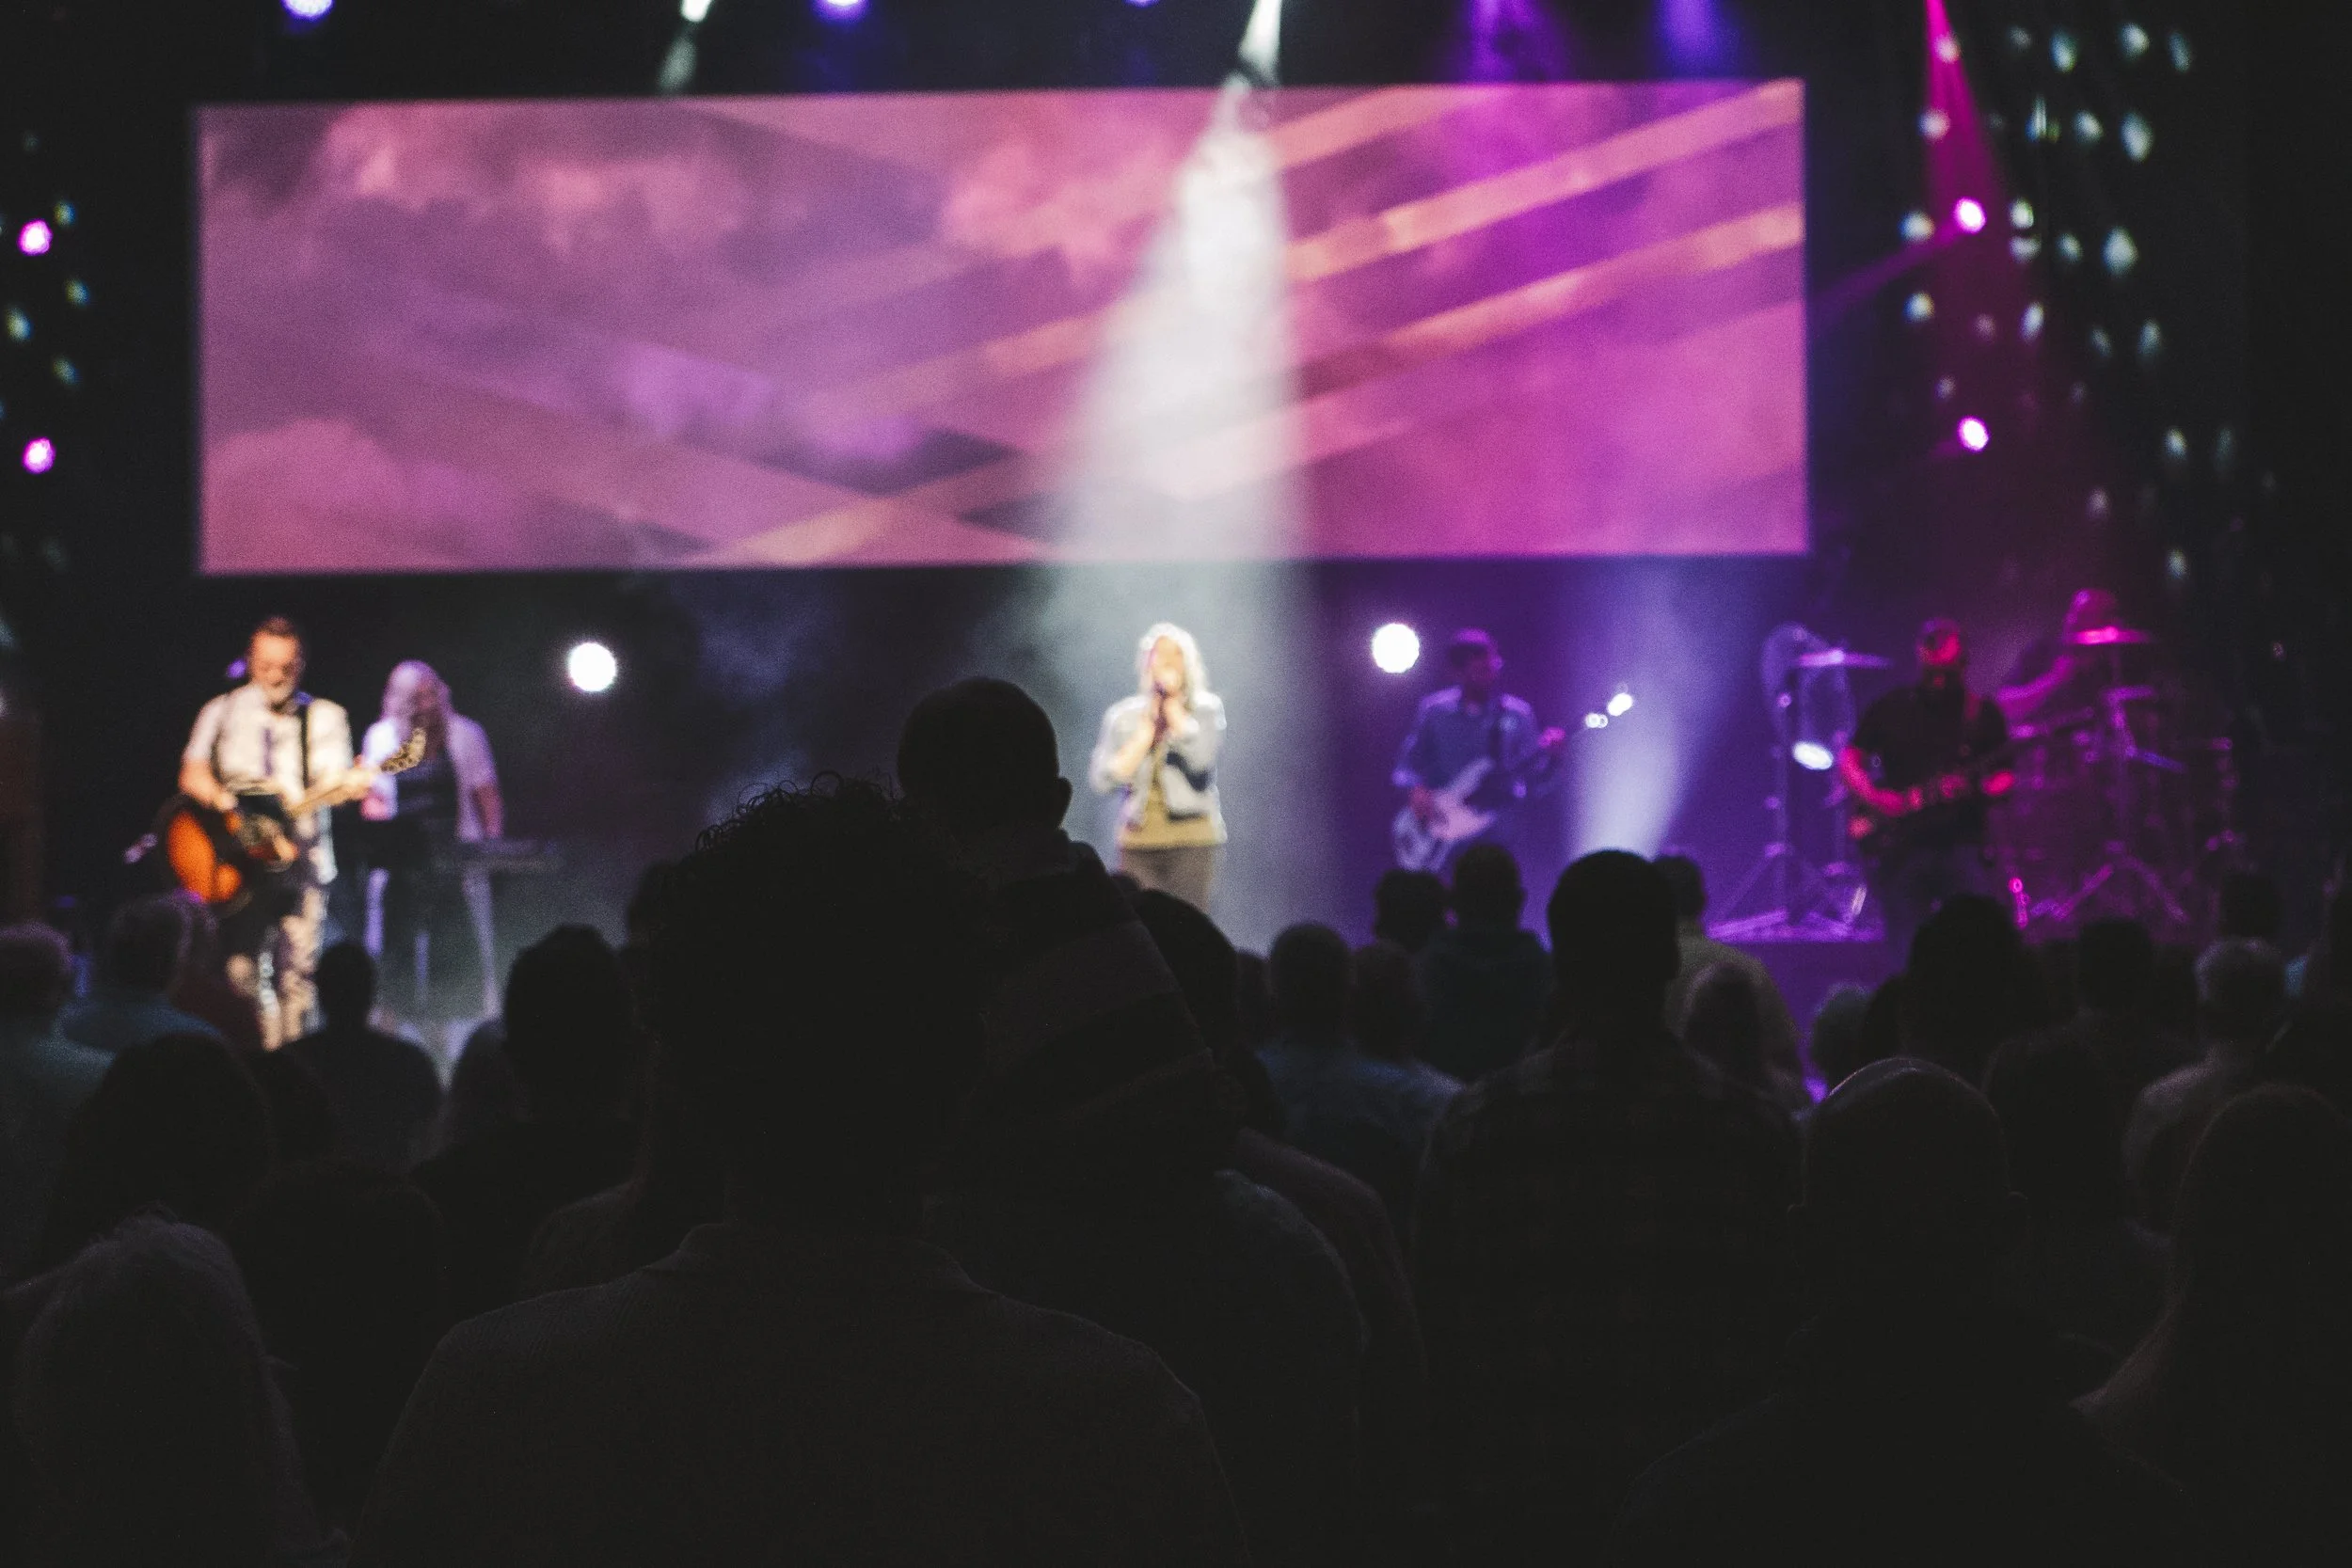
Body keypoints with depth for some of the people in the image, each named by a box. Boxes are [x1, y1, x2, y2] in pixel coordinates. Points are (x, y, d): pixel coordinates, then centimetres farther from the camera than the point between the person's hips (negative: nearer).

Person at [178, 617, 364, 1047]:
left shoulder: (324, 716, 9)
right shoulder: (222, 712, 12)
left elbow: (330, 781, -2)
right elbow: (191, 774, 7)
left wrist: (348, 785, -24)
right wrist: (217, 797, -13)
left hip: (299, 854, -1)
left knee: (295, 971, -8)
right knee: (242, 971, -3)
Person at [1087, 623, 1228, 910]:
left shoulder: (1207, 708, 6)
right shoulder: (1123, 715, 11)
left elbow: (1202, 756, -14)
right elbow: (1102, 779, 1)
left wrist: (1173, 706, -4)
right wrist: (1146, 731, -3)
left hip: (1191, 837, -2)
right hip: (1138, 840, 2)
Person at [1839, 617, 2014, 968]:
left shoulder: (1984, 715, 8)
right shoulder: (1890, 709, 9)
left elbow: (2004, 775, 9)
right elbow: (1848, 759, 12)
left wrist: (1996, 785, -14)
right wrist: (1873, 797, -6)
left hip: (1960, 843, -1)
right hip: (1901, 847, 1)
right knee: (1907, 952, -5)